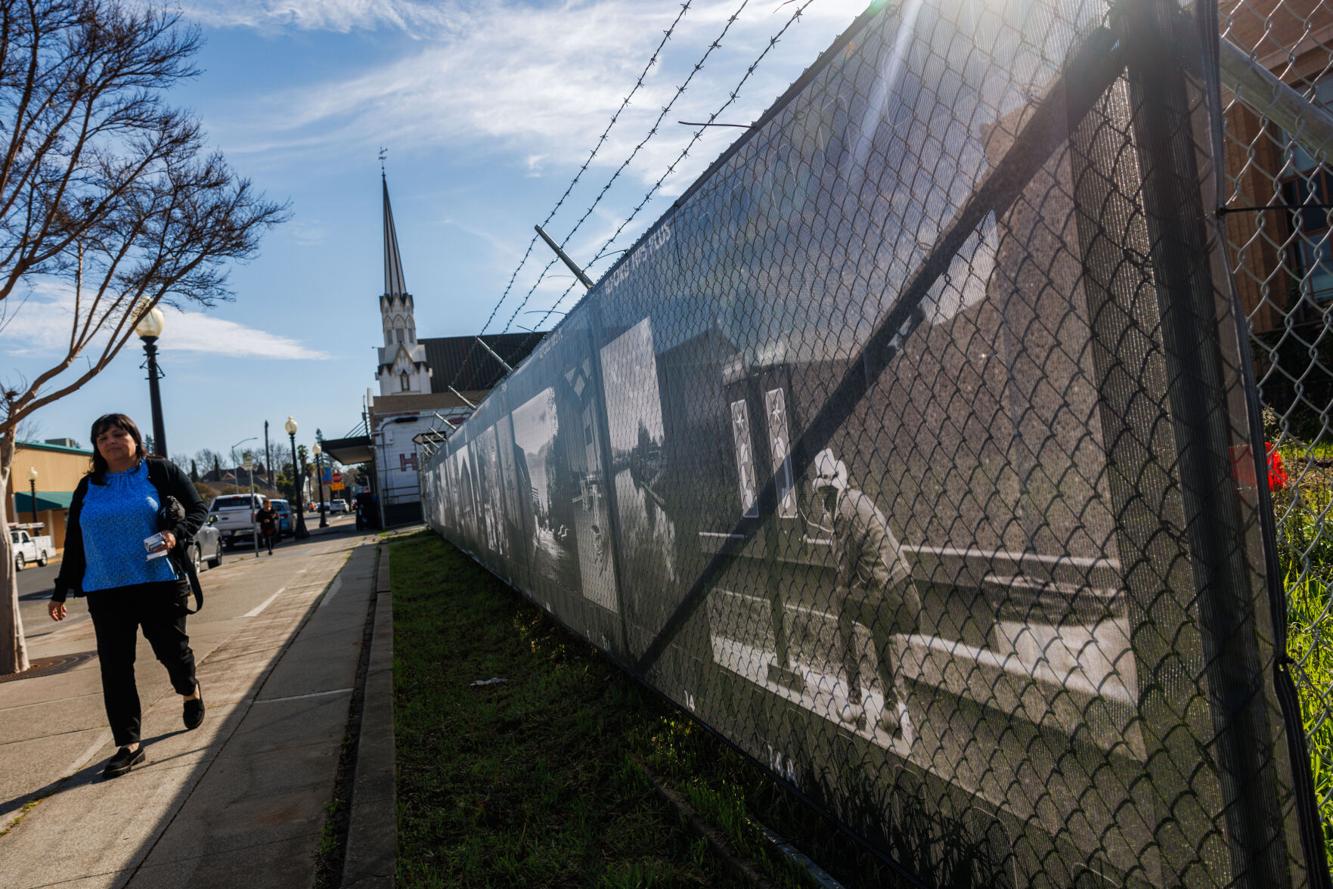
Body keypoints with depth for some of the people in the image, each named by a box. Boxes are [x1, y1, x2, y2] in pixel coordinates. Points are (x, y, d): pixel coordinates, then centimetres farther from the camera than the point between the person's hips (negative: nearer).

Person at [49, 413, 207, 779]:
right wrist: (60, 591, 16)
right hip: (105, 591, 4)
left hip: (160, 583, -3)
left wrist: (176, 534, -19)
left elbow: (198, 509, 1)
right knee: (114, 666, 0)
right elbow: (73, 543, 16)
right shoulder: (88, 487, 12)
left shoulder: (160, 472, 1)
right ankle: (129, 745, 6)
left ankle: (191, 692, 39)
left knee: (171, 649, 5)